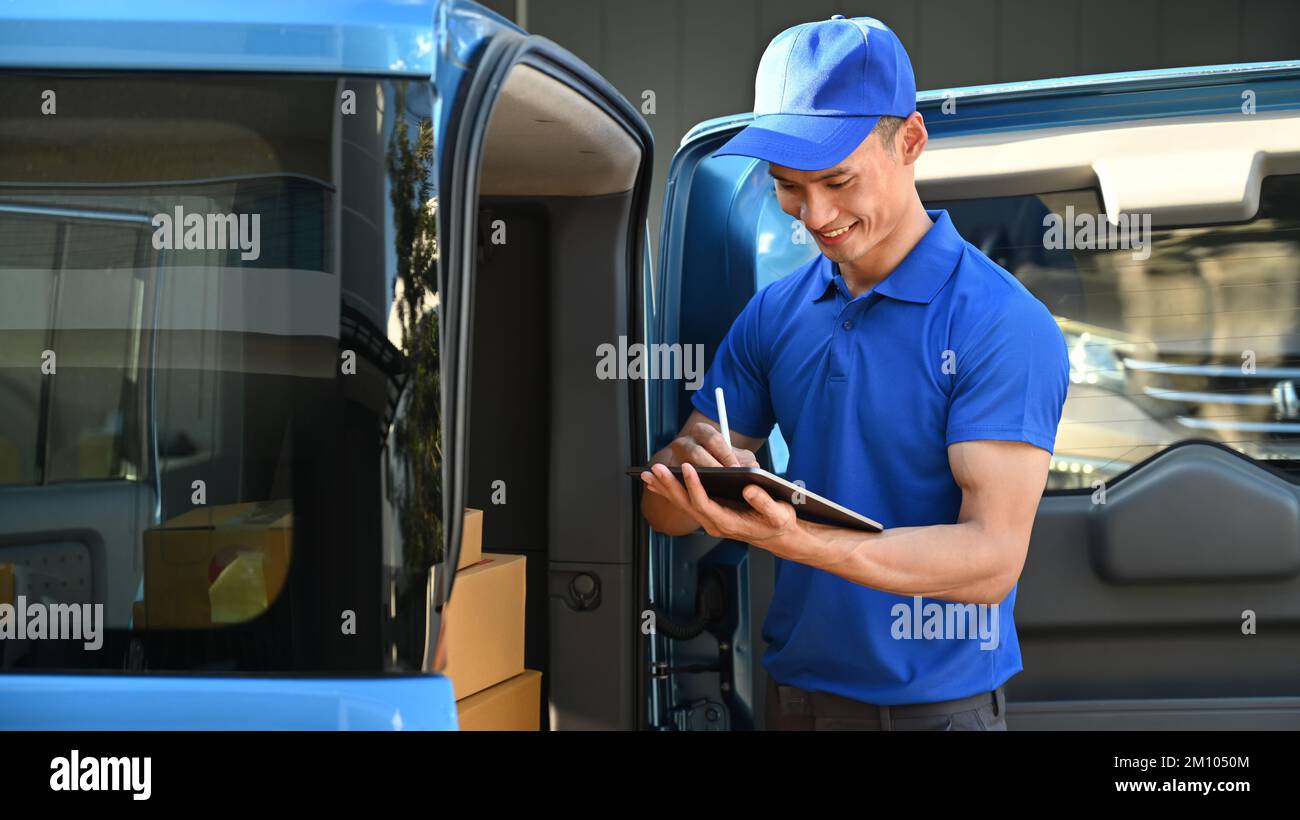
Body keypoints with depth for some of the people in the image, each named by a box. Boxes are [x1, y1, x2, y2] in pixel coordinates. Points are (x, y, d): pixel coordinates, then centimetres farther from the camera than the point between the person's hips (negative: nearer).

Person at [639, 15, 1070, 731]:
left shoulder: (1003, 324, -15)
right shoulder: (773, 314, 2)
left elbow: (994, 557, -22)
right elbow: (668, 512, 4)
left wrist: (797, 539, -33)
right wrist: (686, 469, -20)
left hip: (937, 701, -5)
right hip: (792, 687, 5)